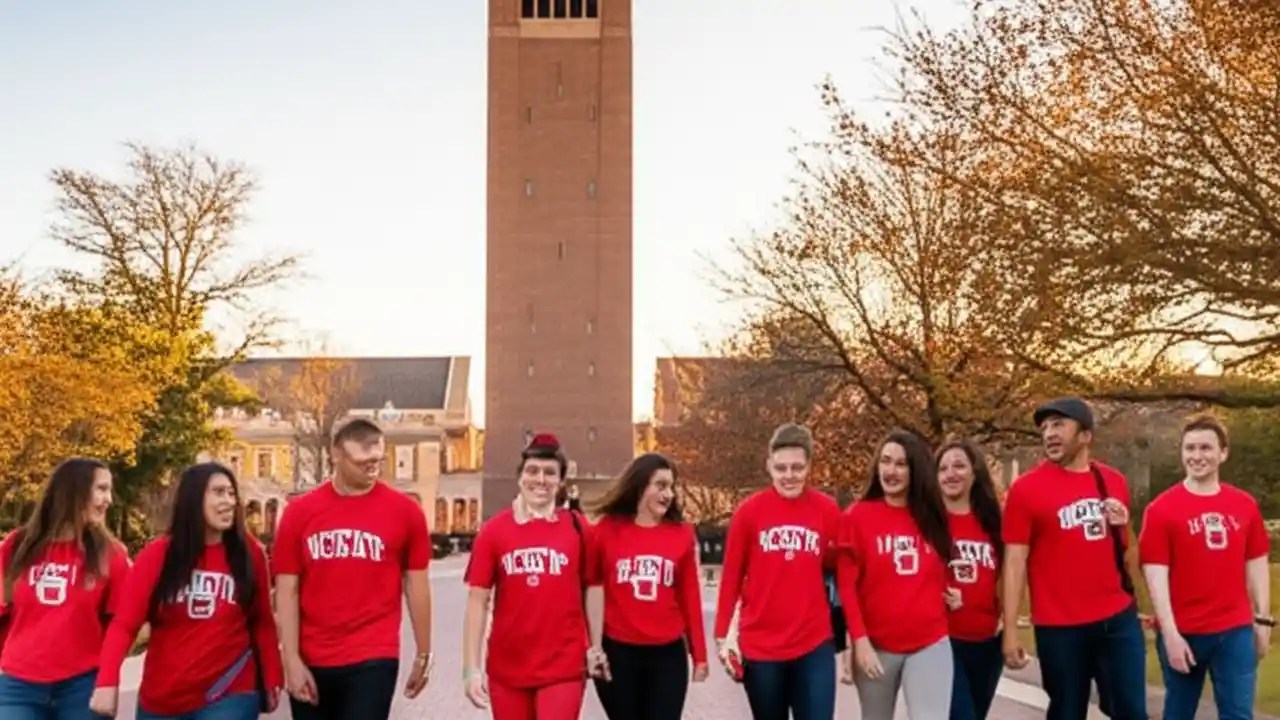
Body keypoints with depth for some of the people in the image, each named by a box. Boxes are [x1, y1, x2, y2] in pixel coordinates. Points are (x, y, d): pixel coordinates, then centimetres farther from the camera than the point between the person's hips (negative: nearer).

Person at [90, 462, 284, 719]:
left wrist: (272, 678, 0)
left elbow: (262, 622, 4)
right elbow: (124, 623, -9)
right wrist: (107, 681, -23)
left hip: (230, 695, -1)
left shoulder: (250, 553, -2)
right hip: (162, 698, 2)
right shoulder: (157, 555, -4)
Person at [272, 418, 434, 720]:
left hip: (373, 659, -2)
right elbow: (287, 590, 1)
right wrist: (292, 659, -4)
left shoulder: (404, 510, -3)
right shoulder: (299, 511, 1)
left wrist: (423, 654, 7)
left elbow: (416, 584, 4)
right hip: (311, 661, 3)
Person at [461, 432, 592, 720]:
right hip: (506, 669, 1)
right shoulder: (493, 530, -2)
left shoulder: (578, 528, 0)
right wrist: (471, 667, -5)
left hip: (563, 667, -1)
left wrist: (594, 648, 0)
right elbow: (478, 601, -1)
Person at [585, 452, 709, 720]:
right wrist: (595, 647, -1)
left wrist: (699, 653, 6)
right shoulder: (607, 530, -4)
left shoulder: (683, 533, 0)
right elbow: (594, 587, 0)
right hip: (618, 652, -1)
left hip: (668, 653, 1)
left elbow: (690, 596, 3)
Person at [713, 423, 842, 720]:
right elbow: (731, 577, 0)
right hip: (760, 646, 0)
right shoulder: (749, 511, -4)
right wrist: (722, 636, -2)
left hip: (815, 646, 0)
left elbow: (840, 570, 9)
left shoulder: (828, 510, -1)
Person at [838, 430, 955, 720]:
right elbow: (847, 584, -7)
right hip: (877, 645, -1)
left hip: (931, 644, 2)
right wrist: (859, 639, -13)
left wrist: (951, 594, 2)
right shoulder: (857, 516, -3)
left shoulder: (934, 518, 7)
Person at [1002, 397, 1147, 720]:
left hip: (1119, 618, 4)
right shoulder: (1027, 487, -7)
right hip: (1060, 626, -4)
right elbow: (1015, 561, -9)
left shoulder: (1113, 481, 7)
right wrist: (1010, 630, -13)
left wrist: (1121, 528, -3)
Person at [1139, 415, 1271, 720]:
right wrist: (1170, 633, -15)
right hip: (1184, 631, -3)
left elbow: (1256, 565, 11)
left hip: (1235, 630, 3)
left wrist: (1263, 619, 8)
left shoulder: (1245, 505, 4)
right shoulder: (1161, 509, -8)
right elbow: (1156, 575, -11)